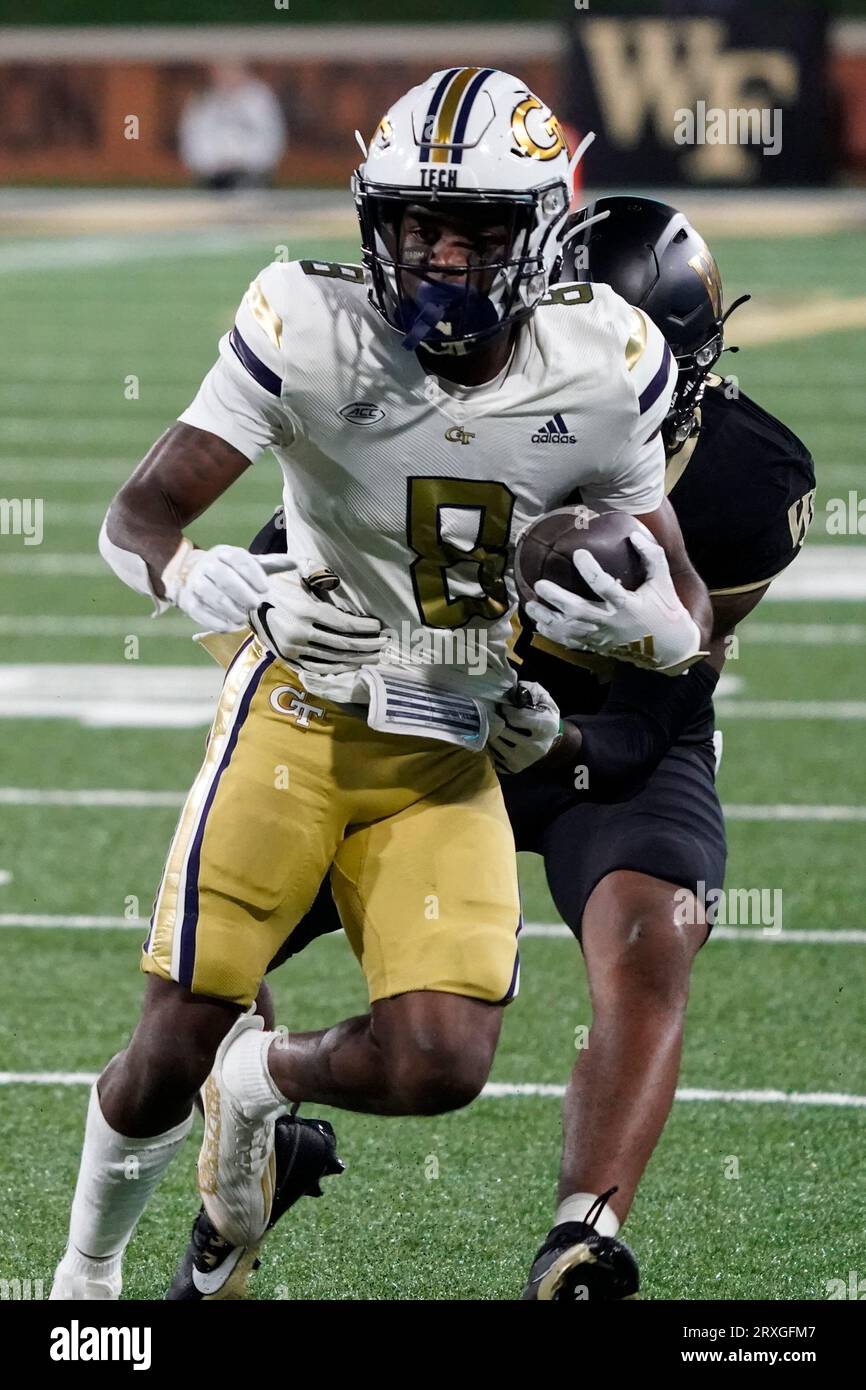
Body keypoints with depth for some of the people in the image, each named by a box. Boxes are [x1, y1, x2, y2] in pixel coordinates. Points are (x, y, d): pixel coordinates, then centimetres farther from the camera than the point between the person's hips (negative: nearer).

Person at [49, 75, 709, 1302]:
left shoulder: (600, 372, -8)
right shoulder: (314, 335, -16)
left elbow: (687, 624, 1)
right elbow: (134, 522, -17)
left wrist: (628, 597, -23)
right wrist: (218, 586, -39)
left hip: (451, 760, 2)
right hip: (297, 724, -2)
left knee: (442, 1067, -14)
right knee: (169, 1055, -3)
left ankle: (262, 1081, 21)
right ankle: (87, 1271, 27)